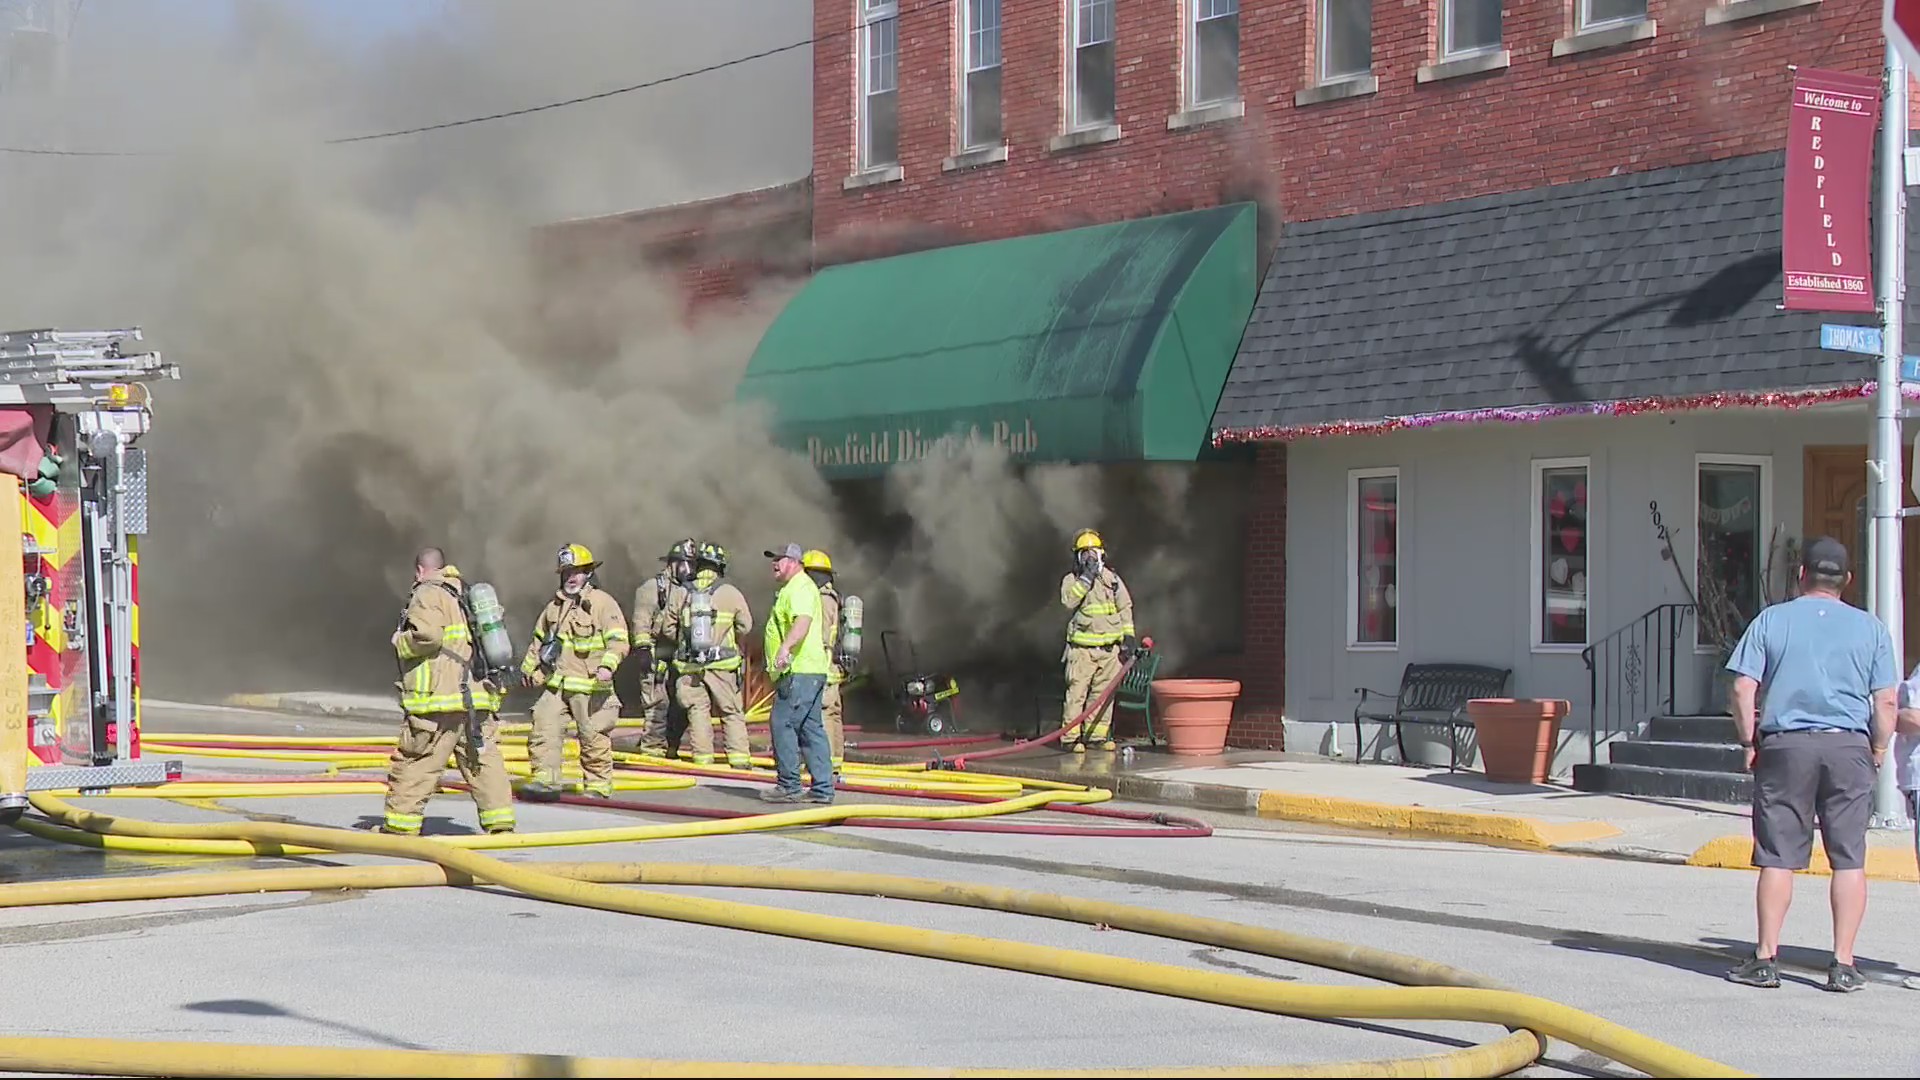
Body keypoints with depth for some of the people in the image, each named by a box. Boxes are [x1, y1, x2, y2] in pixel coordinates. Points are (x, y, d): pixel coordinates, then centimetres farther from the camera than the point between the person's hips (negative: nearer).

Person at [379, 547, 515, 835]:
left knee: (414, 762, 0)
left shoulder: (427, 595, -4)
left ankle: (400, 824, 4)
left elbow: (427, 636, -19)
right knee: (483, 760, 6)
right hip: (477, 696, 7)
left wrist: (400, 641, -2)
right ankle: (500, 821, 1)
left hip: (440, 697, -7)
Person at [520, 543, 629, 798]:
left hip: (590, 686, -6)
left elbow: (618, 639, -13)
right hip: (556, 685, 6)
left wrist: (607, 665, -28)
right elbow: (540, 639, 30)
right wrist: (528, 667, 37)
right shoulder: (554, 606, 15)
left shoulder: (603, 602, -5)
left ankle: (599, 786, 9)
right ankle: (545, 779, -2)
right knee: (543, 728, -5)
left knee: (594, 738, -1)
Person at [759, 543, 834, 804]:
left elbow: (803, 620, -28)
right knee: (811, 729, 9)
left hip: (800, 671, -11)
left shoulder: (800, 587, -10)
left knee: (782, 724, -10)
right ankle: (822, 788, 9)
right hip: (807, 671, 11)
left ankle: (789, 786, -8)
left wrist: (786, 646, -43)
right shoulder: (792, 588, 25)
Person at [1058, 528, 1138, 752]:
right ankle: (1072, 736, -5)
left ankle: (1097, 734, 12)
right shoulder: (1071, 580, 4)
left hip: (1110, 647, 3)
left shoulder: (1112, 579, 12)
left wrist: (1129, 636, 8)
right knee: (1077, 691, -8)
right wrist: (1086, 578, -17)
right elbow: (1068, 600, -16)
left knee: (1103, 693, 4)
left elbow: (1125, 608, 15)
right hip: (1082, 647, -3)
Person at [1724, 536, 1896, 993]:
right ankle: (1843, 964, 2)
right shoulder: (1870, 627, 7)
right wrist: (1878, 750, 13)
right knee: (1849, 859, 4)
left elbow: (1742, 689, -3)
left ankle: (1766, 958, 3)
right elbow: (1886, 703, 1)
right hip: (1850, 747, 0)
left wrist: (1750, 742, 7)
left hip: (1786, 744, 0)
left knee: (1778, 856, 3)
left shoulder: (1771, 620, 4)